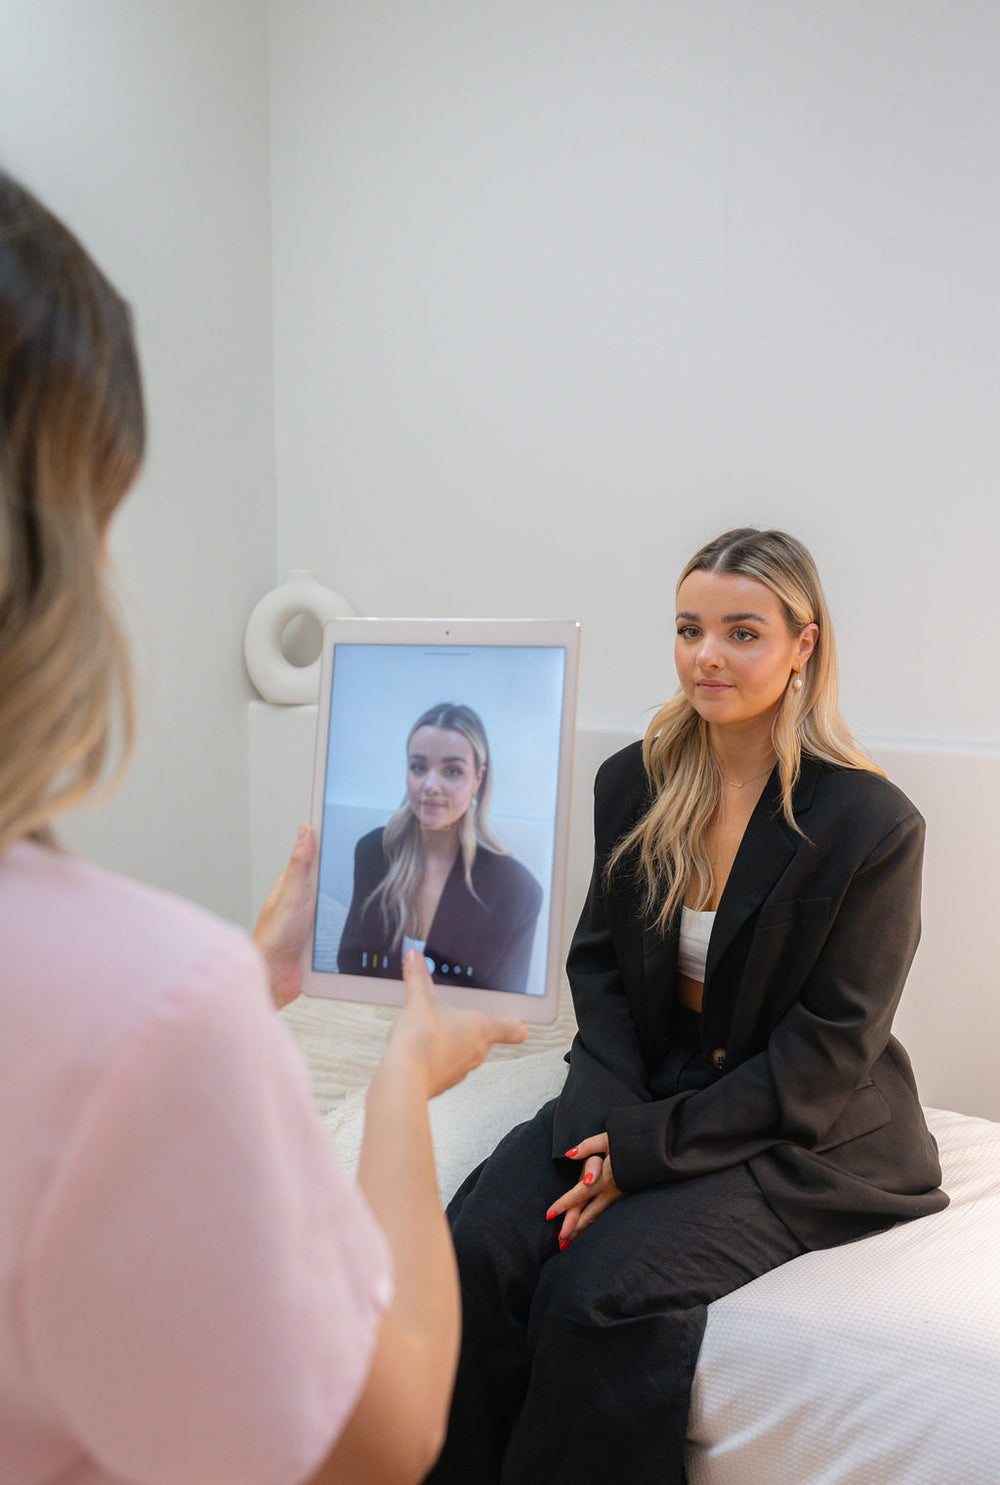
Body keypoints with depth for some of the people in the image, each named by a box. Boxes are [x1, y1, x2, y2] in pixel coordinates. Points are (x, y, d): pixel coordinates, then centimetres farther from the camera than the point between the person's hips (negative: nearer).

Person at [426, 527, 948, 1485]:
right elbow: (598, 962, 7)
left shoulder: (872, 824, -12)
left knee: (604, 1287, -26)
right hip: (644, 1090, 5)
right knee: (478, 1245, -19)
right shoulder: (632, 784, 3)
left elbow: (829, 1053, -12)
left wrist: (650, 1150, -16)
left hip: (800, 1137, -4)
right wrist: (612, 1117, -10)